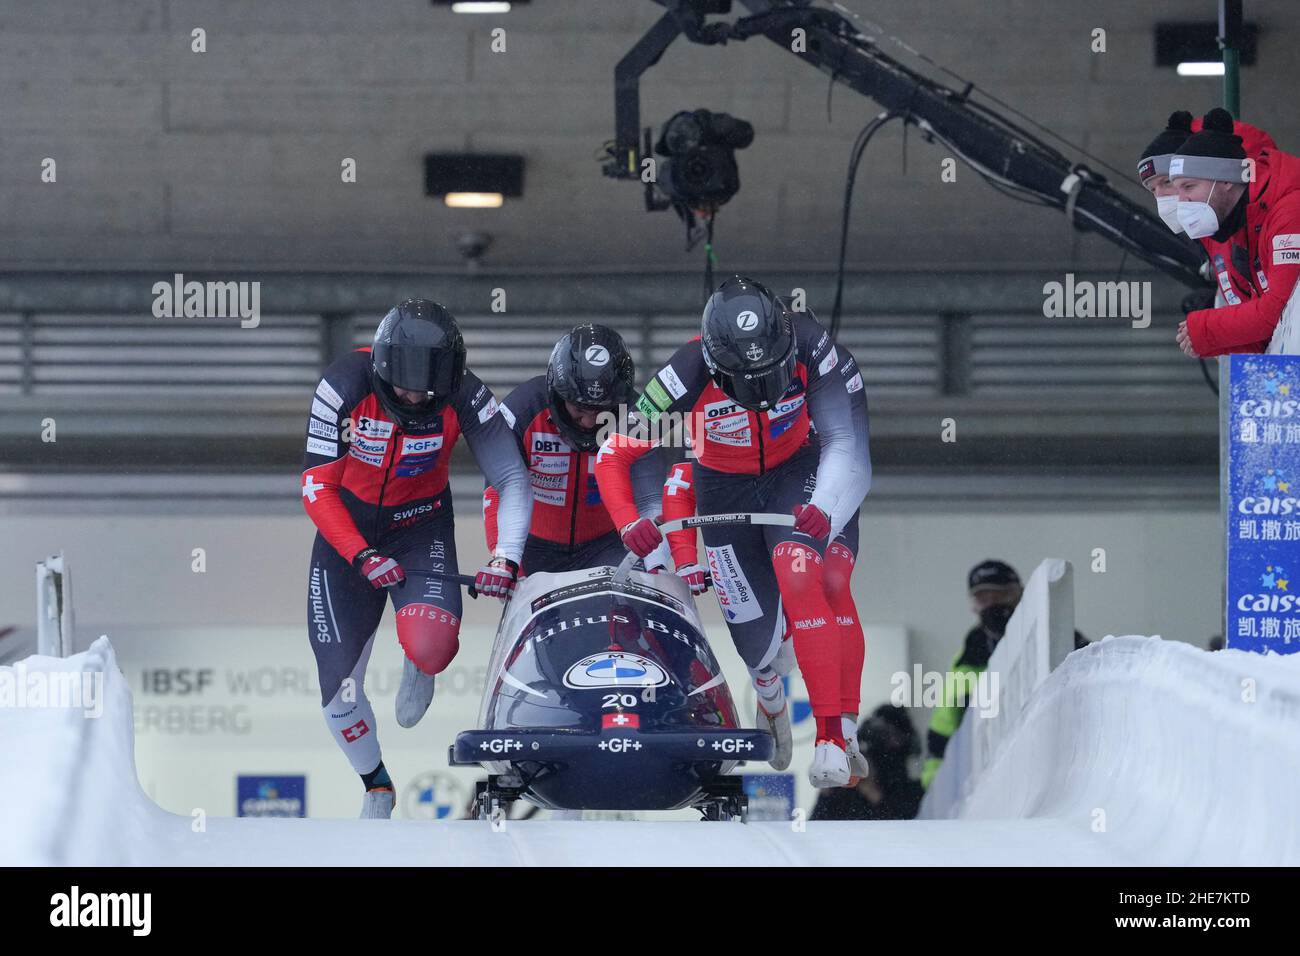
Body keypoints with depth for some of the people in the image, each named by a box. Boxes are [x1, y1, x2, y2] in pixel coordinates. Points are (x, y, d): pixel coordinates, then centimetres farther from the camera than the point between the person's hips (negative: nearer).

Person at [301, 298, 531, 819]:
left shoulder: (463, 396, -21)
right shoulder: (345, 387, -24)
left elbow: (512, 480, -13)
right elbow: (316, 487, -19)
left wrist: (506, 559, -26)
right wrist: (362, 557, -29)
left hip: (421, 527, 0)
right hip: (346, 531, 0)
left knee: (431, 645, -29)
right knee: (339, 688, -3)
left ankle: (417, 668, 10)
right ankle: (376, 787, 25)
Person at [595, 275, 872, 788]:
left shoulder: (809, 346, -30)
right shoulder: (688, 375, -32)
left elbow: (843, 438, -21)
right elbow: (613, 455, -23)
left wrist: (824, 509, -37)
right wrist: (631, 525, -39)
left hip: (795, 473, 0)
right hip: (725, 488, 0)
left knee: (799, 574, -28)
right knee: (755, 633, 1)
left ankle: (833, 734, -26)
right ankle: (768, 688, 42)